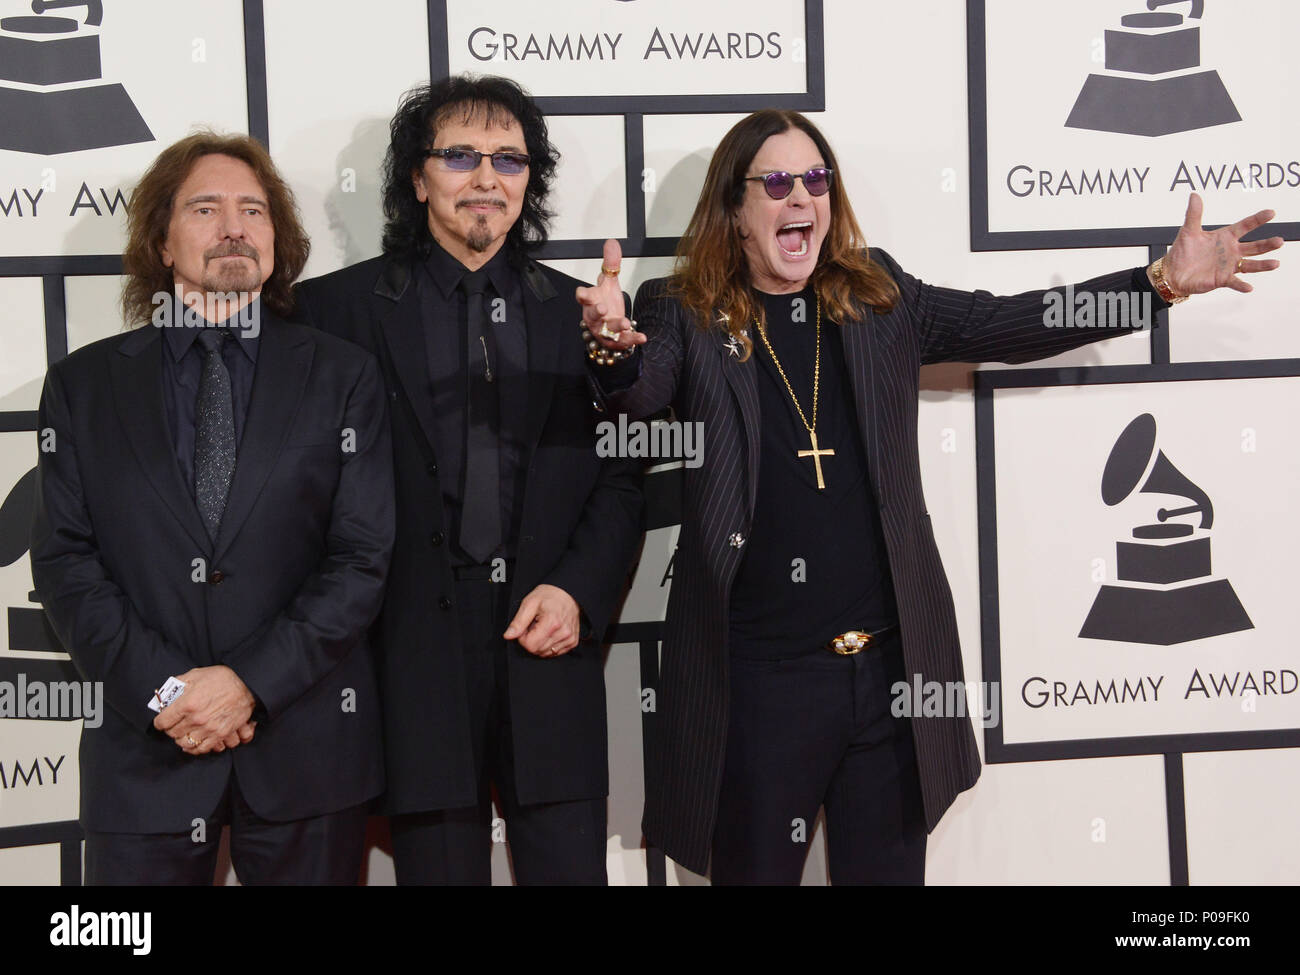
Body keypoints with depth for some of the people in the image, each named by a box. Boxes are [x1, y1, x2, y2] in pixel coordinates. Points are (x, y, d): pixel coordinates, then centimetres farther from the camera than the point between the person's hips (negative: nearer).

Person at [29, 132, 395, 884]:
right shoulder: (83, 384, 7)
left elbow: (363, 557, -3)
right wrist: (160, 686, -12)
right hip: (145, 752, 1)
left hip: (307, 745, 0)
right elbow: (64, 558, 1)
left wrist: (251, 680, -13)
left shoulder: (343, 376, 4)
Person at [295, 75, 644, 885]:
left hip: (549, 650, 2)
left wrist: (577, 591, -4)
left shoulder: (578, 313, 12)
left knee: (570, 864, 5)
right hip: (419, 660, -2)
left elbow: (620, 480, 11)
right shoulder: (339, 307, 4)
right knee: (439, 864, 6)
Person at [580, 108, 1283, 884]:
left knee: (887, 868, 14)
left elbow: (1009, 326, 6)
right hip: (758, 676, -3)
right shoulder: (684, 315, -1)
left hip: (893, 664, 3)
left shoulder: (878, 296, 9)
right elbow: (640, 390, -18)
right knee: (755, 868, 10)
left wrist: (1163, 281, -2)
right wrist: (616, 348, -42)